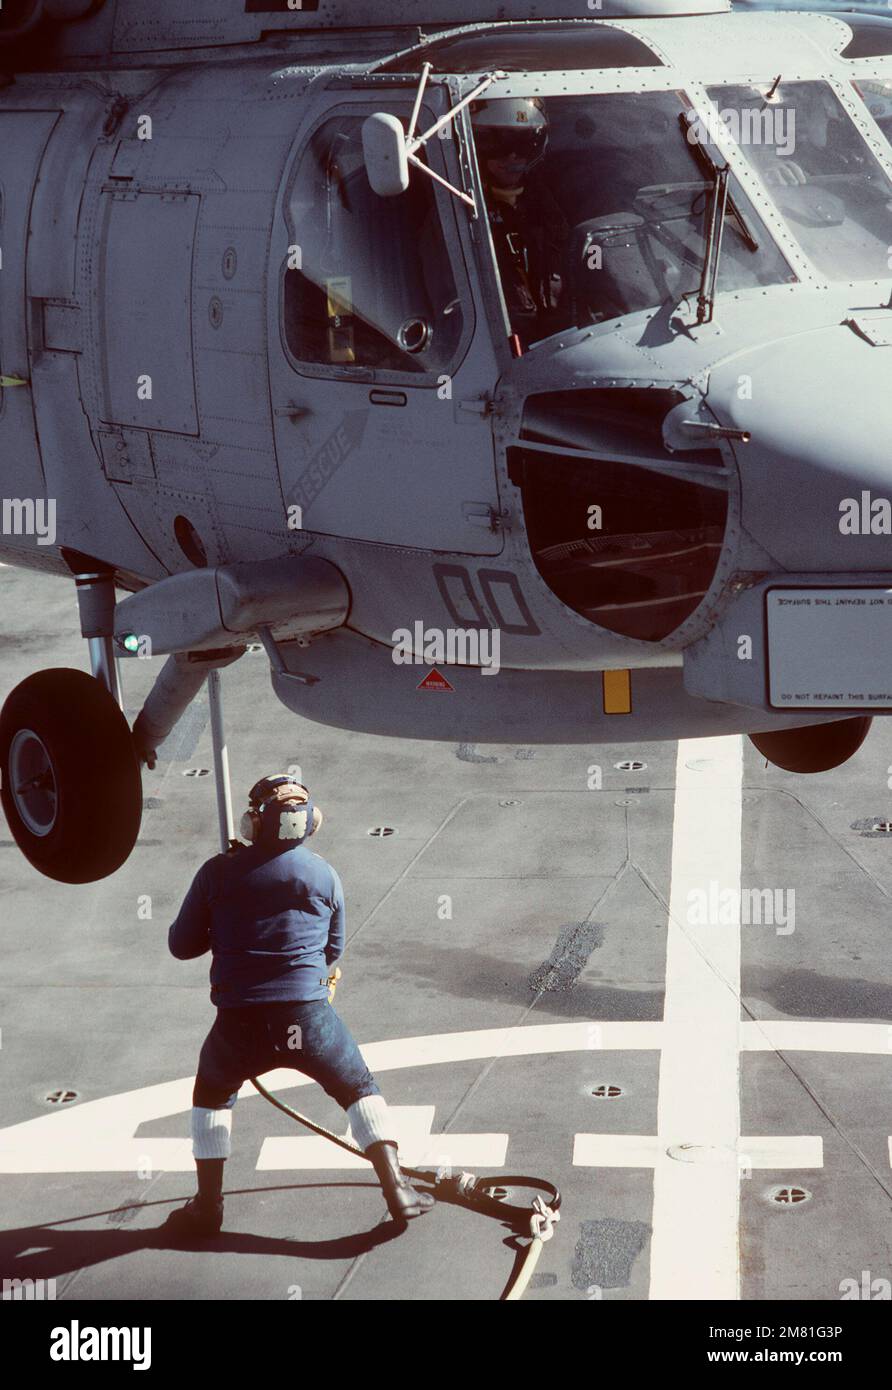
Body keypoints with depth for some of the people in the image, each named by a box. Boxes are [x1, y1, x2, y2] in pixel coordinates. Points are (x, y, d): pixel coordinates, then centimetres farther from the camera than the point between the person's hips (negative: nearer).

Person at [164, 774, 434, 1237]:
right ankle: (397, 1189, 11)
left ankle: (207, 1206, 25)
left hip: (239, 1022, 0)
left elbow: (182, 945, 8)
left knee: (212, 1093, 27)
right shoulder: (324, 876, 4)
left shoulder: (218, 873, 0)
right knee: (359, 1089, 20)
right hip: (309, 1017, 0)